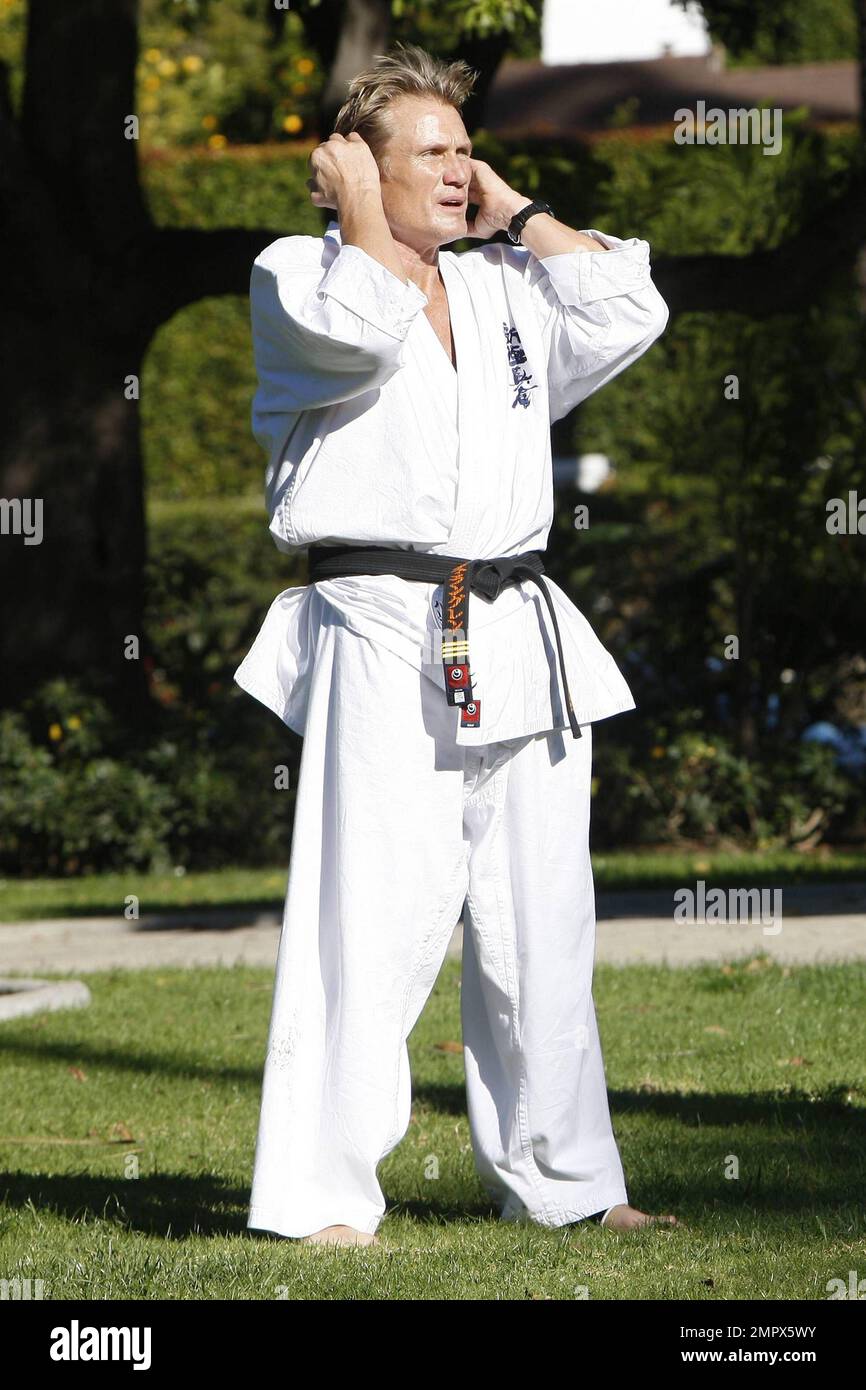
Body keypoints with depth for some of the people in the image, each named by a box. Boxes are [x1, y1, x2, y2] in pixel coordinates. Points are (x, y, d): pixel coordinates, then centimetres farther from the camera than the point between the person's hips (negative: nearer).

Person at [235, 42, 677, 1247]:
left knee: (541, 929, 10)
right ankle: (318, 1194, -10)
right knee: (371, 924, -13)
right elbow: (367, 325, -17)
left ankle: (560, 1181, 21)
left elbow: (630, 308, 7)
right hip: (384, 640, -6)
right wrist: (360, 206, -1)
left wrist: (514, 215, 13)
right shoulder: (293, 277, 4)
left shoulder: (505, 291, 20)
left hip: (521, 648, 6)